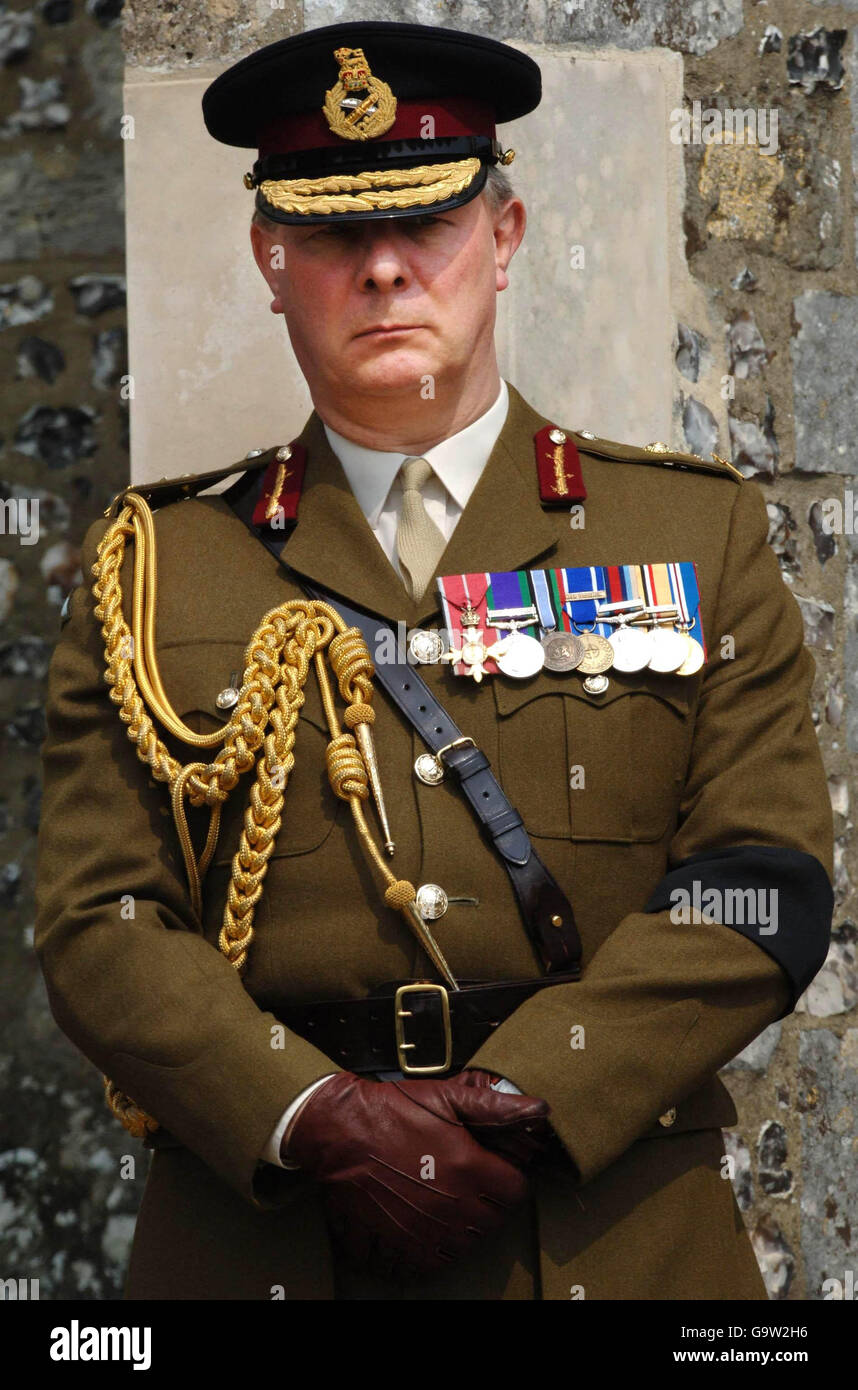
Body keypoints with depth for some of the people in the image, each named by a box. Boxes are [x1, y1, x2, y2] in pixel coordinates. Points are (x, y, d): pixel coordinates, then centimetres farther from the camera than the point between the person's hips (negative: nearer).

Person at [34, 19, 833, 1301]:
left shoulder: (701, 537, 6)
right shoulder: (157, 565, 6)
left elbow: (763, 886, -4)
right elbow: (98, 918, -2)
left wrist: (519, 1098, -16)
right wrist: (320, 1122, -17)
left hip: (616, 1241, 0)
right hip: (254, 1241, 0)